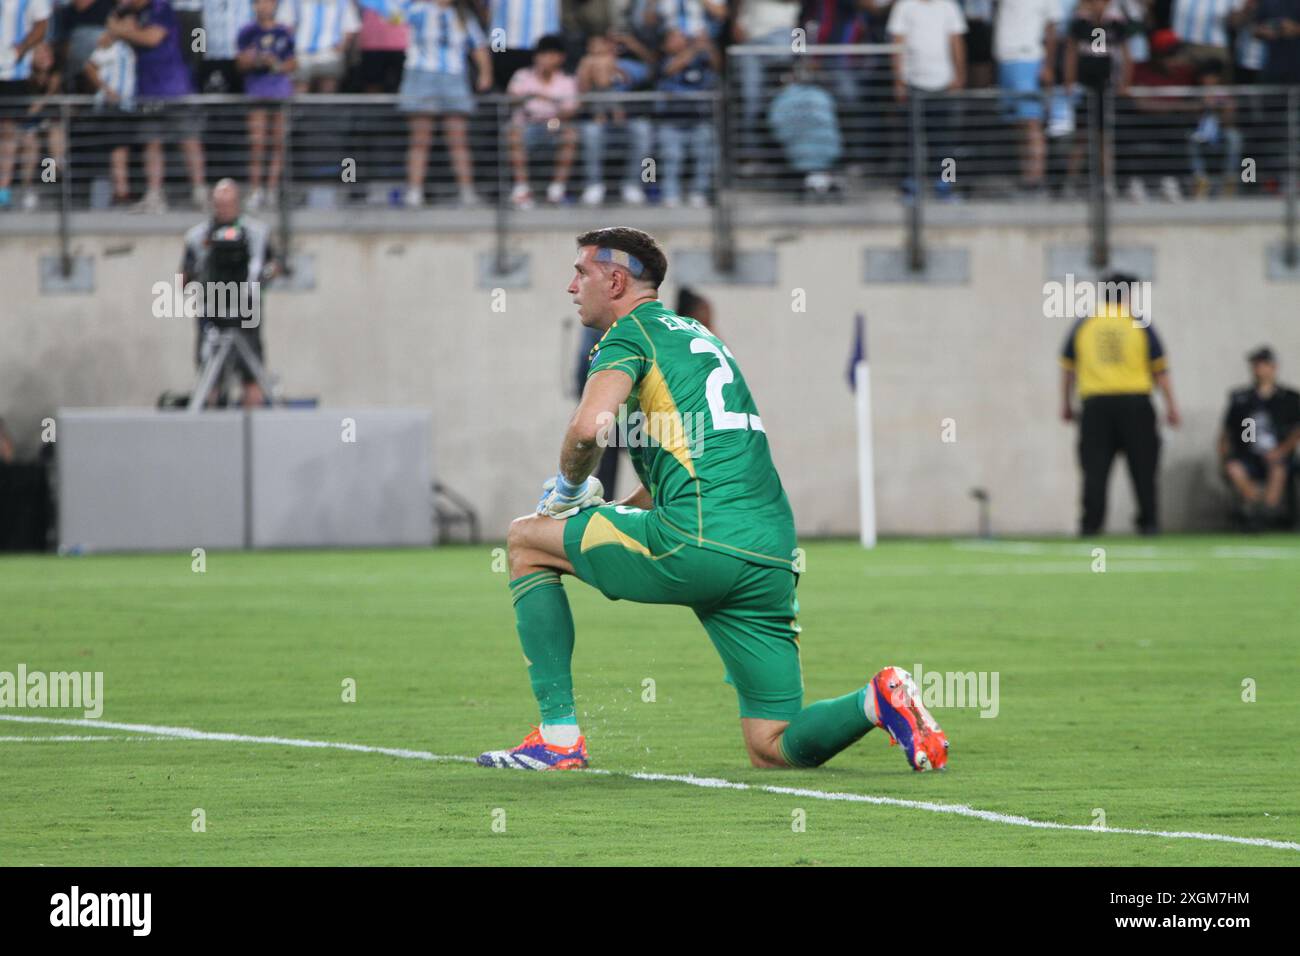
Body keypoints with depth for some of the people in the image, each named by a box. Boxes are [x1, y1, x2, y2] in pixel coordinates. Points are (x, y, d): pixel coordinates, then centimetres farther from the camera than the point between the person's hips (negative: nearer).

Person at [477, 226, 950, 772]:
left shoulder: (631, 332, 3)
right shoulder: (698, 337, 29)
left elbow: (588, 427, -15)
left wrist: (568, 488, 5)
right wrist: (598, 514, 29)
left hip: (697, 544, -8)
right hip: (772, 558, 8)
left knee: (526, 539, 14)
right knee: (773, 748, 10)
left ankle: (558, 737, 7)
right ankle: (878, 701, -17)